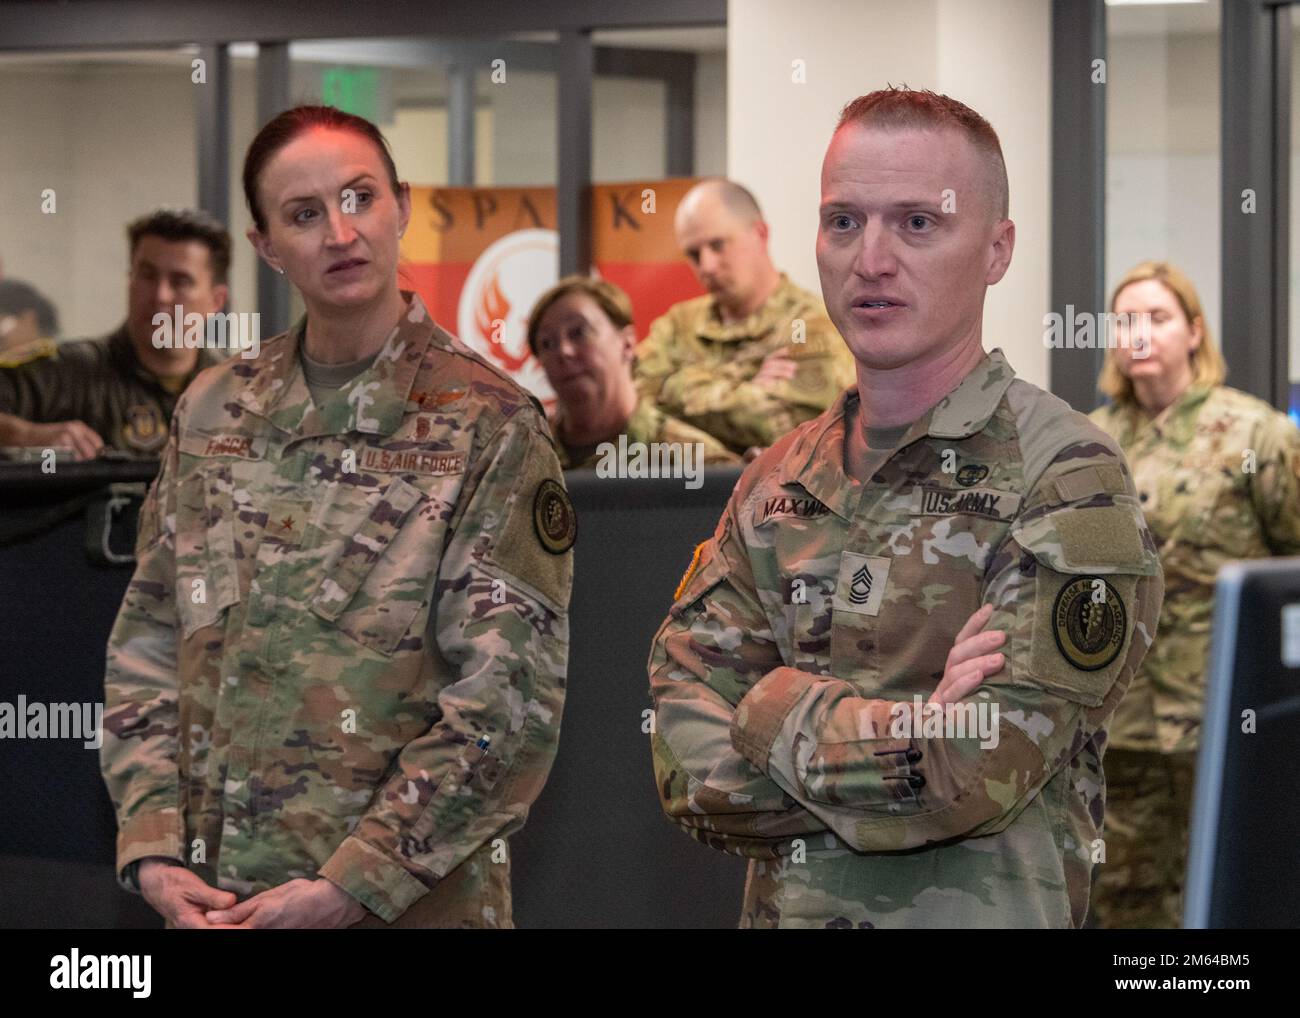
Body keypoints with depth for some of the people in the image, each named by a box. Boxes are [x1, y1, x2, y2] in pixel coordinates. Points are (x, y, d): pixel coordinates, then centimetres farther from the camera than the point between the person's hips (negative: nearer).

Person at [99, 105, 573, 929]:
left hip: (410, 902, -4)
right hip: (212, 899, 4)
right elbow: (149, 644, 10)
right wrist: (152, 849, -3)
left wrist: (355, 883, -16)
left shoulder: (492, 429, -7)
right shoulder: (213, 413, 7)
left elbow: (510, 700, -11)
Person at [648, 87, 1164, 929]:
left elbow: (974, 775, -24)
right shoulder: (779, 485, 4)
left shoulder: (1071, 482, -14)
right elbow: (687, 770, -5)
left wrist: (776, 707, -9)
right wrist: (907, 742, -19)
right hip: (781, 907, 5)